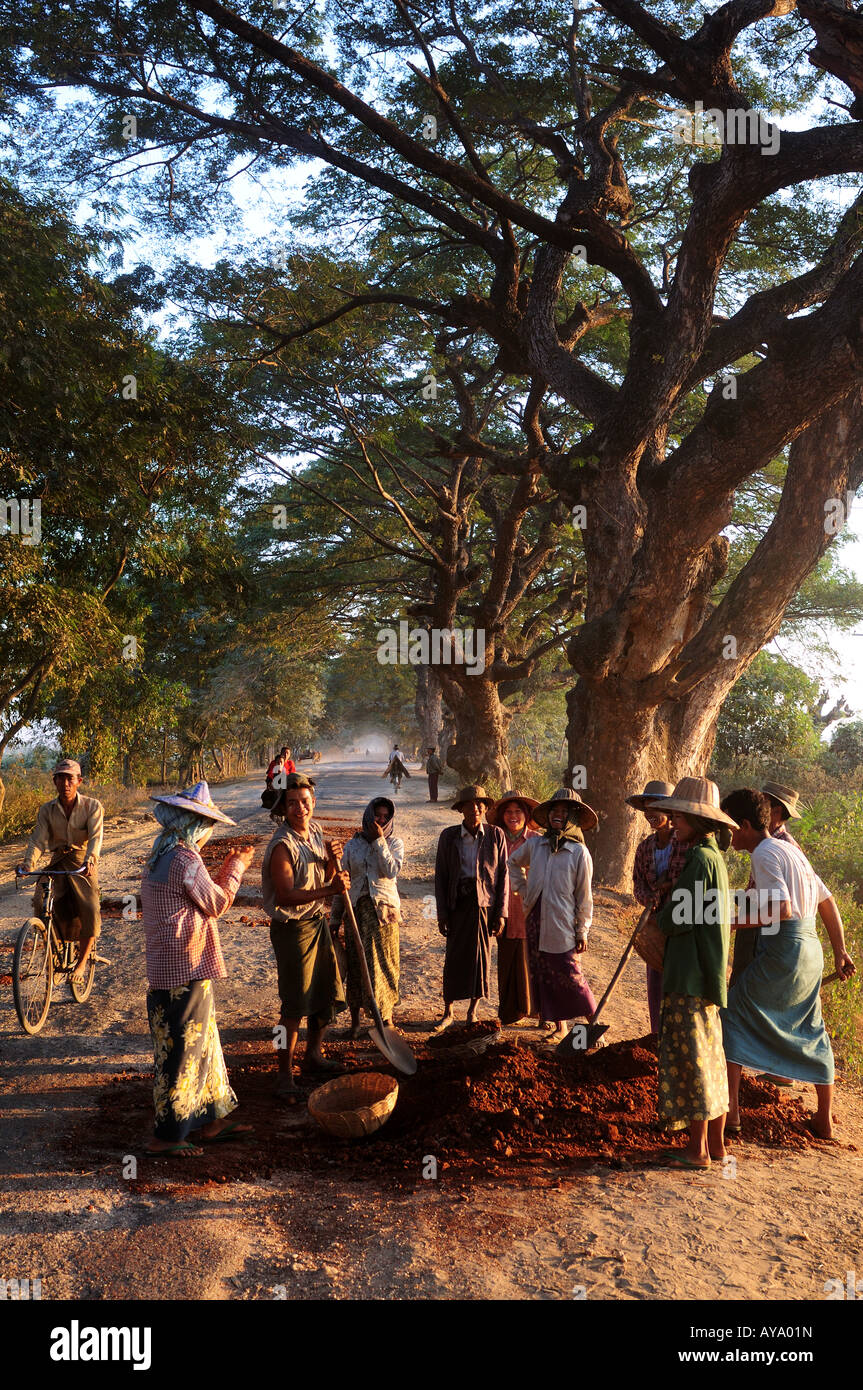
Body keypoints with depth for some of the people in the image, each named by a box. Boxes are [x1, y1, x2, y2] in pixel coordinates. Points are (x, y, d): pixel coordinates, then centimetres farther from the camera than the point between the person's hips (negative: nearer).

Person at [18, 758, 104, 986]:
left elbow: (96, 836, -18)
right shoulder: (47, 810, 2)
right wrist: (28, 862, -26)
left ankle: (82, 961, 1)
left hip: (83, 863, -3)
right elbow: (38, 839, -6)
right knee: (42, 901, -21)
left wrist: (90, 859, -38)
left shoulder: (92, 806, -6)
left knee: (89, 910, -19)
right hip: (58, 862, 3)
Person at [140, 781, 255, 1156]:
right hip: (185, 969, -10)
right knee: (183, 1049, 0)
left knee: (202, 1040, 18)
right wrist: (236, 868, 2)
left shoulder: (161, 855, 11)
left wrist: (227, 868, 17)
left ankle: (211, 1120, 28)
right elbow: (216, 904, -10)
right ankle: (167, 1135, 10)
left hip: (165, 966, 10)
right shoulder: (185, 859, -19)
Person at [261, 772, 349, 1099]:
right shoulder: (282, 845, -20)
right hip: (292, 928, -8)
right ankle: (285, 1073, 10)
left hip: (318, 922, 8)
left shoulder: (315, 831, 6)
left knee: (328, 994, 17)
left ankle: (313, 1053, 36)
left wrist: (331, 861, -6)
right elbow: (286, 896, -27)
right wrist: (330, 890, -32)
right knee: (295, 1006, -3)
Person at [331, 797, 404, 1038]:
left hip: (384, 909, -1)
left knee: (384, 963, 2)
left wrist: (380, 841, -13)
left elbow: (392, 871, -15)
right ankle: (355, 1019, 16)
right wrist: (335, 919, 9)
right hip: (357, 910, 1)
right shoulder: (353, 844, 8)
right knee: (355, 964, 3)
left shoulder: (394, 843, 4)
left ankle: (386, 1017, 16)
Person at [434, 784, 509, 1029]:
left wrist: (501, 912, -3)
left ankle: (472, 1011, 21)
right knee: (454, 957, 1)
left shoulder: (496, 835, 3)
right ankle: (448, 1012, 16)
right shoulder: (449, 836, 3)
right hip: (458, 903, 0)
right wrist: (442, 912, -2)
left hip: (486, 903, 0)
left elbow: (503, 874, 3)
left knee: (482, 956, 5)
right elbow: (440, 876, 4)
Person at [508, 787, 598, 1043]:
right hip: (535, 922, 5)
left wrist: (582, 931, -5)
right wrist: (523, 889, 14)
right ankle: (559, 1027, 22)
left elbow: (584, 895, -4)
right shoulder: (535, 844, 4)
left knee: (569, 976, -4)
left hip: (563, 925, -4)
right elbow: (513, 862, 25)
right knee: (543, 976, 9)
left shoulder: (579, 852, -6)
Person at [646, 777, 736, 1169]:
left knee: (691, 1057, -1)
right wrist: (667, 918, 5)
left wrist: (659, 917, 3)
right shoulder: (713, 857, 12)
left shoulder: (699, 860, -18)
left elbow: (674, 920, -18)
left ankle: (698, 1149, 7)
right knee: (711, 1057, 14)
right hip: (706, 974, 9)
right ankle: (715, 1144, 23)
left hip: (691, 977, -9)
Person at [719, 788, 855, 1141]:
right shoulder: (792, 850, 15)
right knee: (811, 1033, 19)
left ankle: (730, 1109, -2)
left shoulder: (764, 853, -12)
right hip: (810, 950, 9)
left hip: (782, 951, -9)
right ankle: (825, 1119, 27)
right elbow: (827, 900, 20)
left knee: (731, 1016, 0)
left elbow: (782, 909, -24)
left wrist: (734, 921, -19)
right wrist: (840, 951, 24)